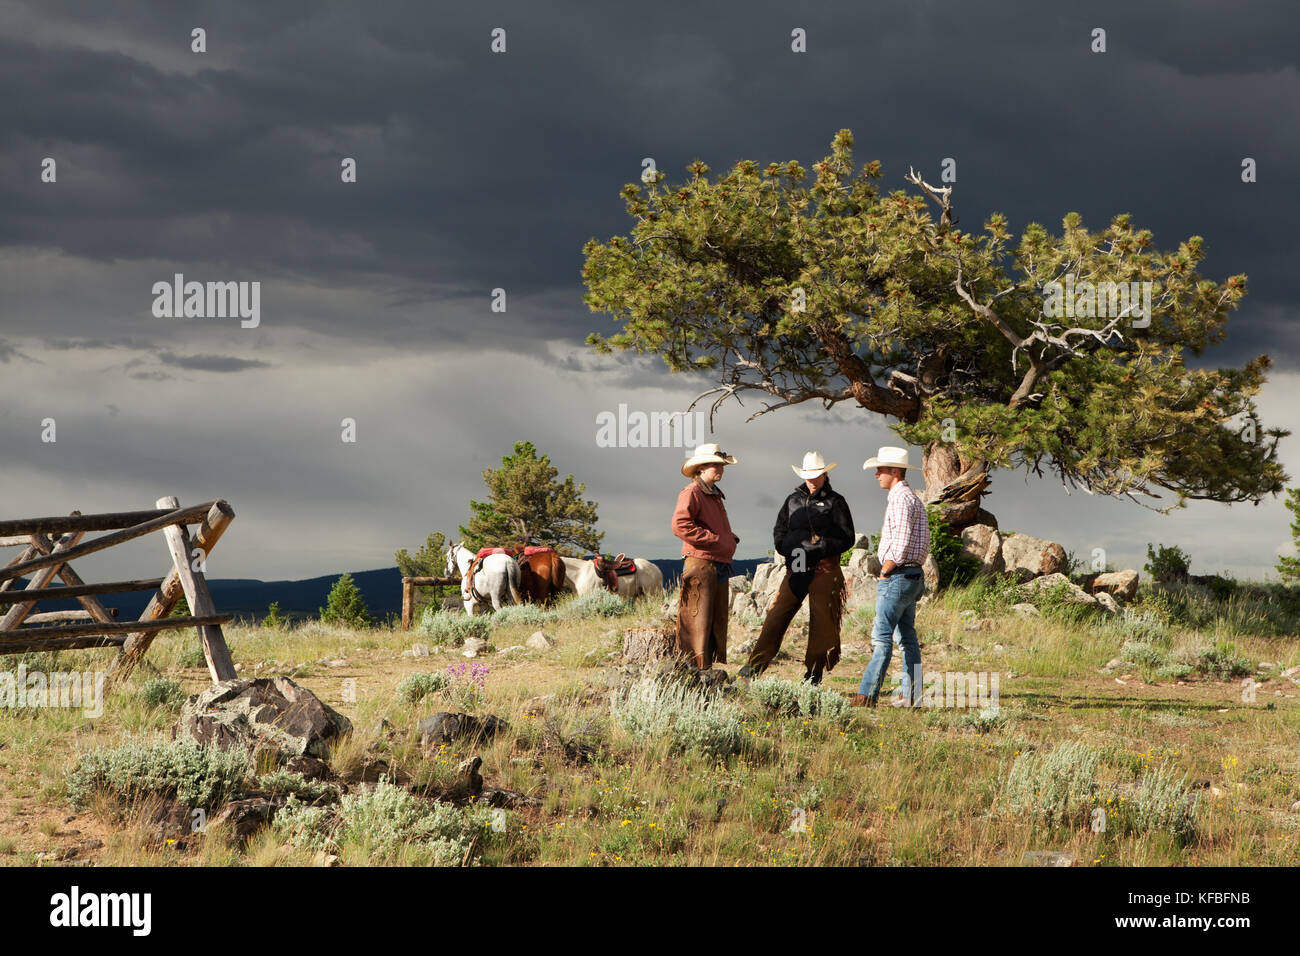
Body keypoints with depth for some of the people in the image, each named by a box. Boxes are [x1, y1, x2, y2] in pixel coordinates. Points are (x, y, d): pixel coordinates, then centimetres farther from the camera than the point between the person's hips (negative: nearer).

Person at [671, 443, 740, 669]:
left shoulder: (715, 495, 23)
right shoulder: (692, 493, -7)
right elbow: (680, 525, -20)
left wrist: (731, 538, 13)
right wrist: (715, 539, -19)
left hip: (720, 566, 10)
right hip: (700, 564, -10)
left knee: (717, 622, 10)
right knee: (698, 622, -11)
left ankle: (709, 667, 15)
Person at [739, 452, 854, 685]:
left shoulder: (835, 502, 3)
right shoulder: (794, 500, 15)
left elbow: (847, 539, 0)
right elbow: (779, 532, 19)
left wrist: (821, 546, -14)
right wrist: (788, 549, -1)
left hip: (824, 570, -3)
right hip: (795, 569, 3)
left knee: (821, 622, -2)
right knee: (776, 617, -1)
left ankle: (813, 675, 6)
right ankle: (754, 667, 1)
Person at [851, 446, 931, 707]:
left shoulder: (900, 498, -14)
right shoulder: (913, 498, 19)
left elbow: (901, 541, -21)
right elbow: (924, 543, 22)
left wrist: (886, 571, -11)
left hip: (897, 576, -10)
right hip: (914, 576, 10)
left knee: (882, 637, -12)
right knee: (907, 638, 11)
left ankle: (867, 695, -15)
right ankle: (912, 696, 11)